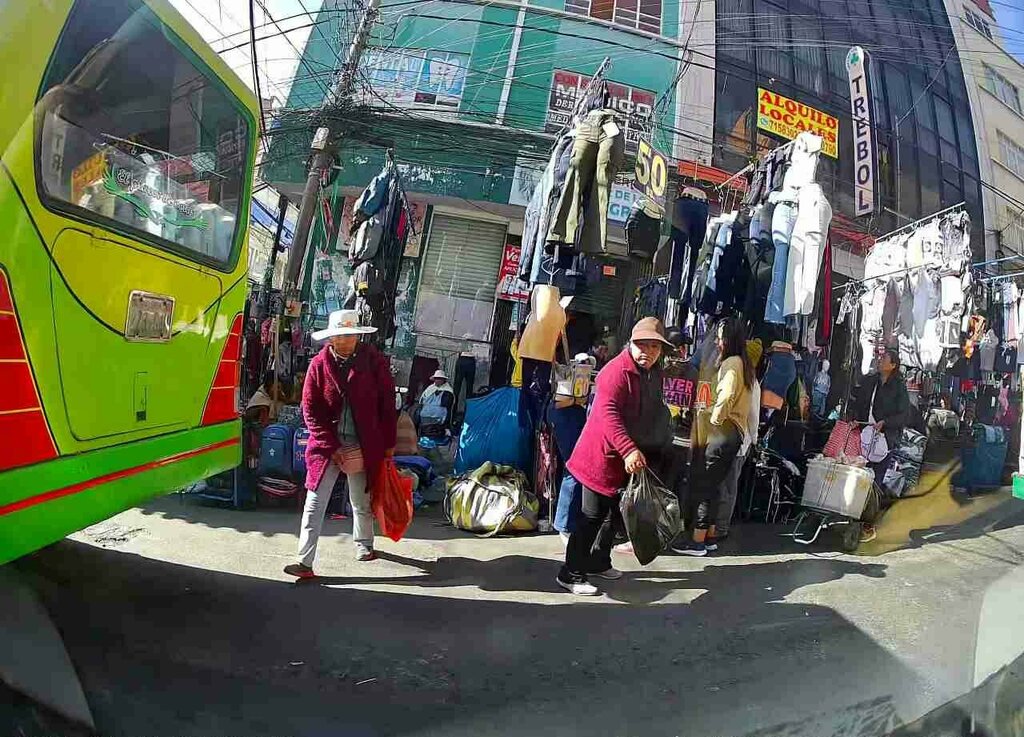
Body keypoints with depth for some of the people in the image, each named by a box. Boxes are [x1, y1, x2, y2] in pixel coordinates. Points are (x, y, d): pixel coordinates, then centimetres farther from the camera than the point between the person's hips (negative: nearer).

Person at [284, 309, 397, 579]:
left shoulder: (374, 361, -6)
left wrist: (388, 444, 0)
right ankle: (305, 562, 6)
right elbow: (309, 409, -3)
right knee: (314, 505, -1)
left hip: (364, 447, 0)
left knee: (362, 502, 16)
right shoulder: (319, 364, -4)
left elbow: (387, 404, -1)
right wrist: (331, 446, -8)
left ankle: (364, 544, 41)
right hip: (327, 446, 0)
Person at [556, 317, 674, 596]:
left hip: (628, 459, 9)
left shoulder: (653, 372, 10)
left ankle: (598, 562, 35)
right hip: (603, 457, -9)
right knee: (592, 517, -3)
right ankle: (571, 574, 8)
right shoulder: (617, 371, -20)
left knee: (616, 515, 19)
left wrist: (651, 451, 22)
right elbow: (607, 414, -31)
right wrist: (629, 450, -41)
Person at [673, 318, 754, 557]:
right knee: (712, 485, 14)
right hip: (736, 434, 9)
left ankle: (698, 541, -1)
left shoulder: (730, 363, -12)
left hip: (721, 432, -9)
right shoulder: (745, 364, 17)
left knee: (701, 484, -5)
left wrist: (713, 423, -14)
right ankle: (710, 536, 21)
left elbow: (725, 398, -22)